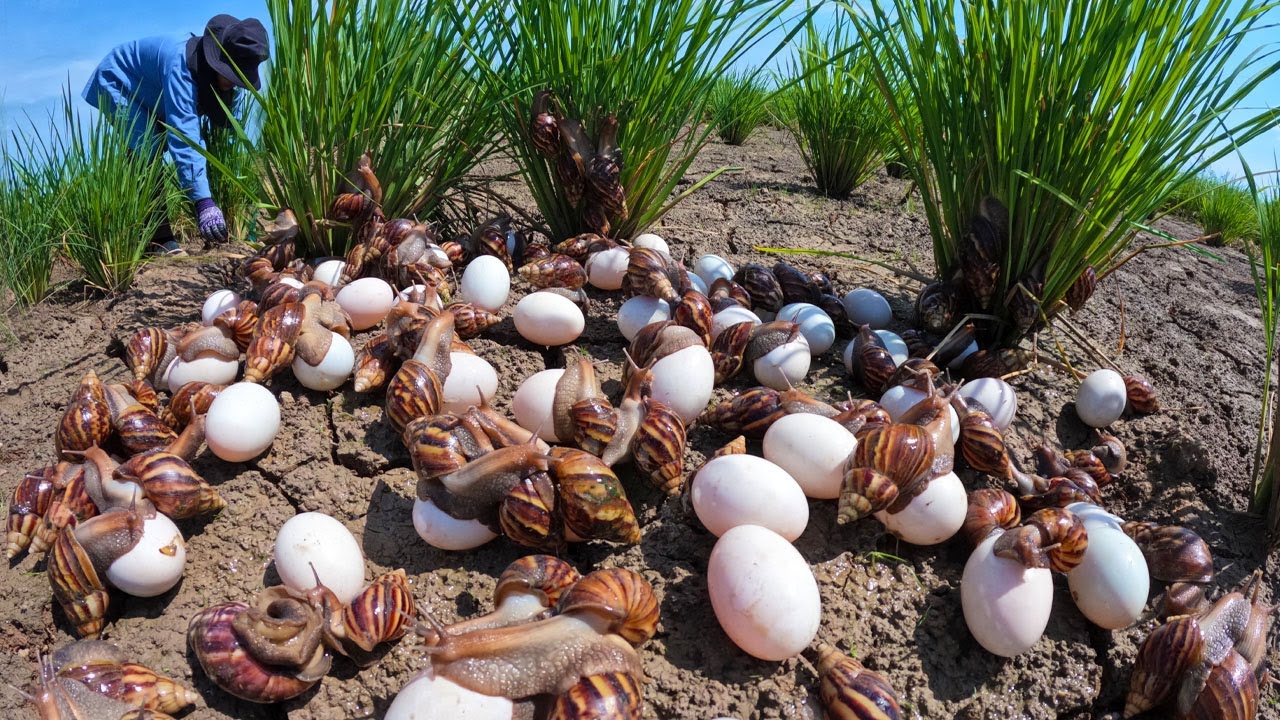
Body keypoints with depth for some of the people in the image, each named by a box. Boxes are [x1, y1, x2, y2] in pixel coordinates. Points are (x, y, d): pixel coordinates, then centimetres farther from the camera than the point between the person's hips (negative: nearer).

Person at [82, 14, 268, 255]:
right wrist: (203, 202, -57)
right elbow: (184, 139, -50)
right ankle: (160, 239, -22)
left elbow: (227, 127, -7)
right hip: (117, 83, -8)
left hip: (151, 98, 8)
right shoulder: (181, 67, -42)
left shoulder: (222, 74, -16)